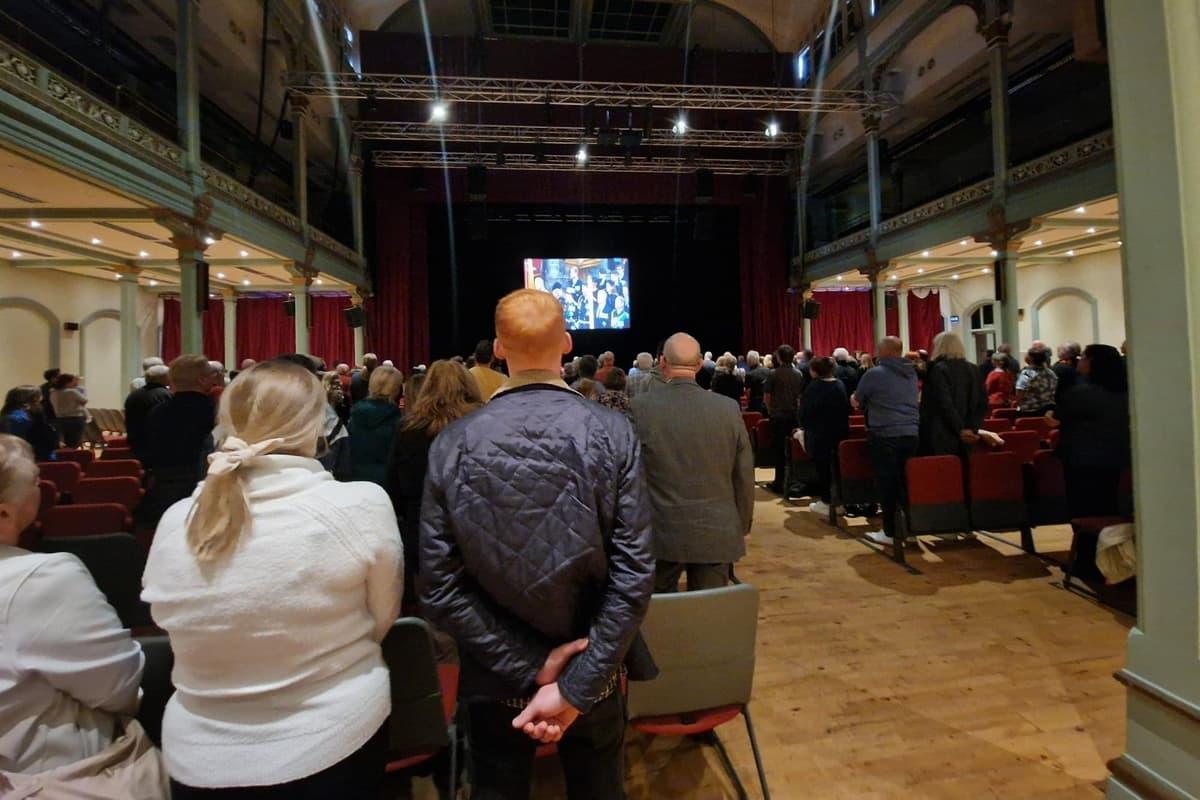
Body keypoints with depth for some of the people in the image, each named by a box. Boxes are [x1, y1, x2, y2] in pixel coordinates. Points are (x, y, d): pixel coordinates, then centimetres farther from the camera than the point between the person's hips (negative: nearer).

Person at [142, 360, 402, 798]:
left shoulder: (174, 523, -13)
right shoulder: (362, 505, -23)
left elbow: (174, 628, 4)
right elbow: (380, 623, -8)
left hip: (200, 761, 3)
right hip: (334, 743, -2)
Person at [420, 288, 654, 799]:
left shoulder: (452, 444, -15)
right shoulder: (613, 432, -17)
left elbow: (438, 586, -15)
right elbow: (635, 574, -19)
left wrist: (529, 667, -10)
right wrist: (575, 686, -14)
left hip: (495, 679, 0)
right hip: (592, 673, 1)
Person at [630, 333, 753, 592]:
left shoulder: (641, 407, -9)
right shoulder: (729, 408, -4)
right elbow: (744, 477, 2)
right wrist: (741, 527, 16)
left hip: (660, 533, -1)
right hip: (717, 534, 2)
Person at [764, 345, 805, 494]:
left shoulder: (773, 374, -9)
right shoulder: (798, 375, 2)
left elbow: (767, 396, -6)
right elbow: (801, 396, 8)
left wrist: (770, 410, 10)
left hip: (778, 416, -3)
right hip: (794, 416, 3)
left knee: (779, 450, 2)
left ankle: (780, 483, 5)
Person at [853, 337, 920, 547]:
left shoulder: (874, 374, -8)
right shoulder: (912, 373, 10)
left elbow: (858, 400, 4)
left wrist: (871, 407, 25)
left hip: (884, 435, -6)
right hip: (911, 434, 6)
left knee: (887, 484, 0)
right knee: (906, 482, 12)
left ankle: (891, 532, 6)